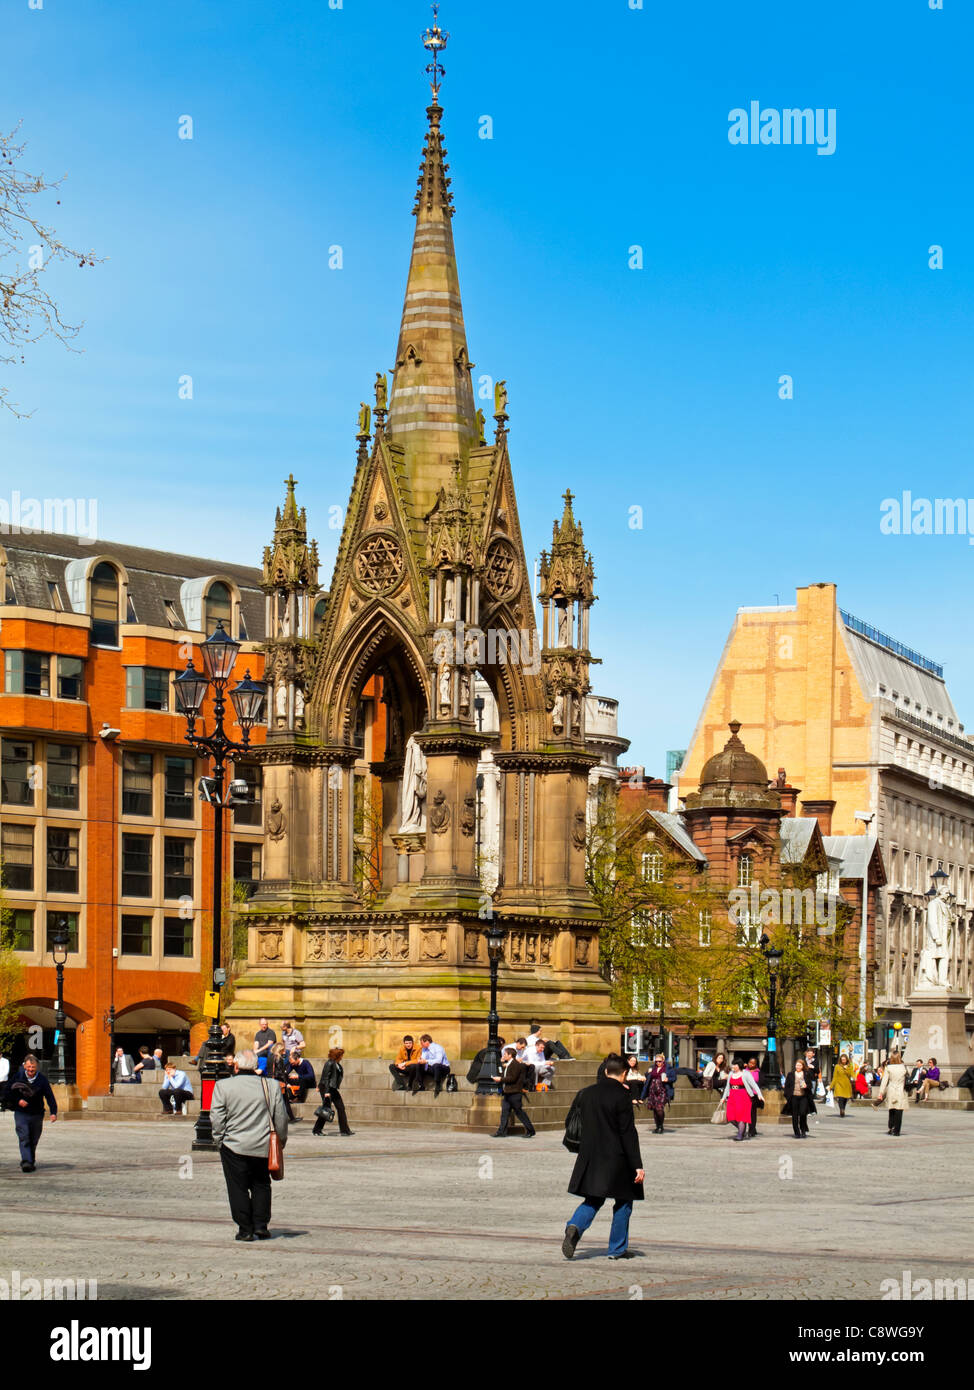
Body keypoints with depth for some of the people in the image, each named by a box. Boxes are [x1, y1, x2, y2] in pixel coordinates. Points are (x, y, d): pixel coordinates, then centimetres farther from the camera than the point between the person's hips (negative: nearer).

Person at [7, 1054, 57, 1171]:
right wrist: (17, 1101, -11)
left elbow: (50, 1096, -7)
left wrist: (53, 1112, -20)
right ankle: (26, 1162, -24)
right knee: (24, 1138, -15)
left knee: (34, 1140, 11)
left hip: (37, 1114, 1)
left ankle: (31, 1160, 29)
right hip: (21, 1113, -1)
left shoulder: (42, 1079, -4)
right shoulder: (18, 1077, -3)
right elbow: (8, 1091, 5)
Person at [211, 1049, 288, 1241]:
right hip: (263, 1146, 2)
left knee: (238, 1188, 5)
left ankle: (245, 1230, 5)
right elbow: (281, 1118, 3)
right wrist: (281, 1140, 17)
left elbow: (216, 1117, -5)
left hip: (234, 1146, -2)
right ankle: (261, 1226, 10)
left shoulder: (223, 1086, -7)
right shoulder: (270, 1087, -2)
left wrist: (219, 1139, 8)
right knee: (261, 1185, 16)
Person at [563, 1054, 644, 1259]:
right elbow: (628, 1133, -15)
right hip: (616, 1158, -5)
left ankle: (575, 1227, -14)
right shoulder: (621, 1096, -14)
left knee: (593, 1200, 14)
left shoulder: (586, 1093, 4)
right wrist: (637, 1165, -13)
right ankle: (617, 1249, 13)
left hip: (590, 1157, 5)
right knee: (623, 1202, 10)